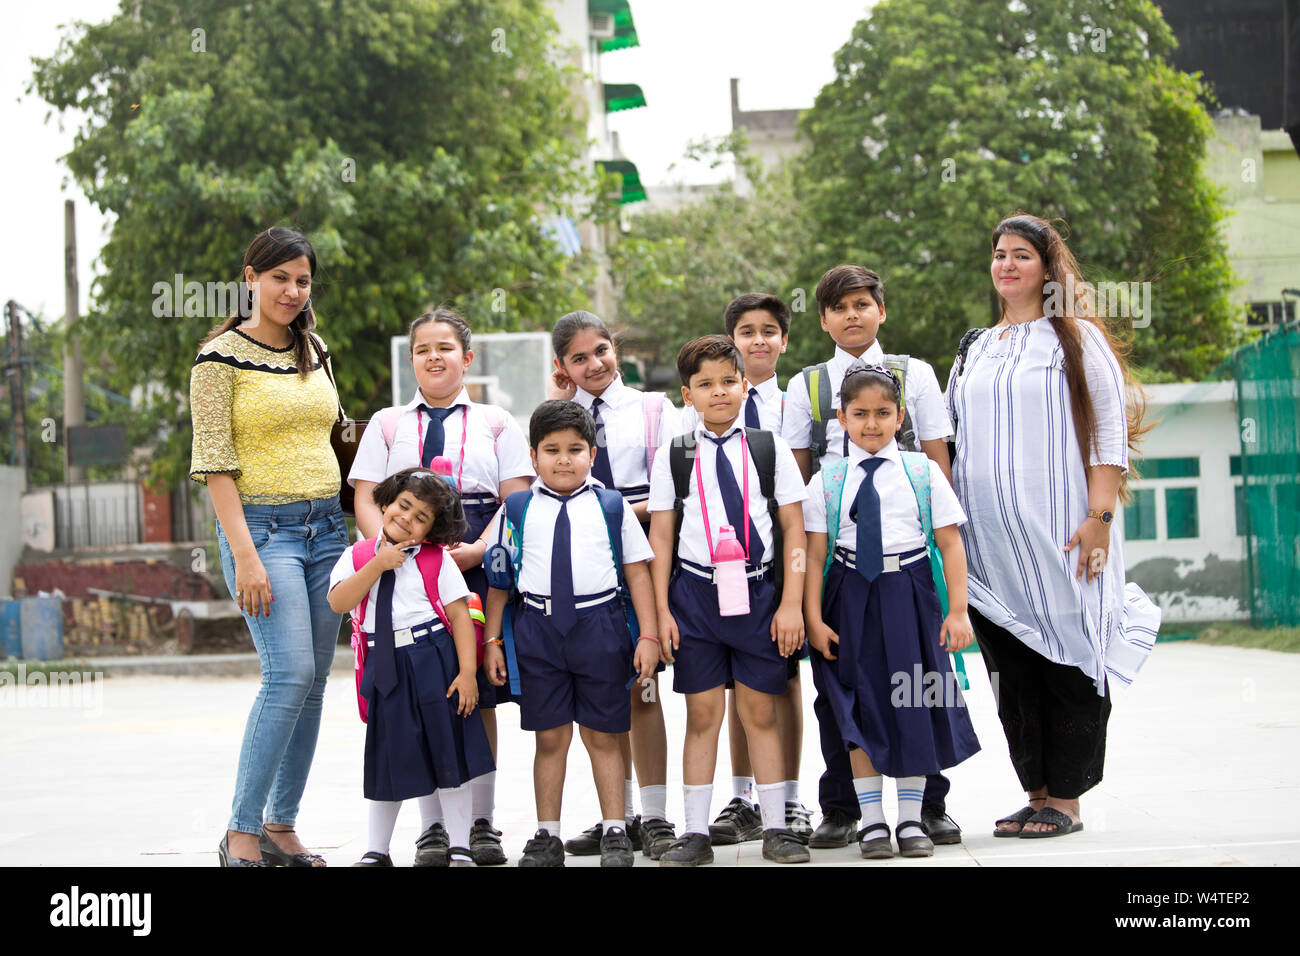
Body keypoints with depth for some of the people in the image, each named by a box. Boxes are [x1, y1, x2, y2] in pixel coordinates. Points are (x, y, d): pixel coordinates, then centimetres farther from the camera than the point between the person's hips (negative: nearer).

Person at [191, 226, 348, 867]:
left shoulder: (313, 351, 12)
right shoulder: (221, 357, -6)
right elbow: (215, 462, -11)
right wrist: (245, 556, -17)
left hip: (325, 526, 6)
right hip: (262, 526, -6)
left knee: (312, 681, 4)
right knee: (291, 673, -18)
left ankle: (281, 826, 11)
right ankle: (241, 832, -11)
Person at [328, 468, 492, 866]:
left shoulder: (437, 560, -2)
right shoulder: (358, 556, 4)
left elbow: (460, 615, -5)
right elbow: (338, 602, -10)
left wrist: (467, 672, -13)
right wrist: (378, 566, -17)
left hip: (434, 663, -2)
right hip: (385, 666, 2)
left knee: (447, 752, 4)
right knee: (388, 759, 11)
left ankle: (460, 848, 15)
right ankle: (377, 851, 24)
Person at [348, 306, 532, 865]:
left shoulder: (495, 424, 12)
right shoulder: (387, 425, 14)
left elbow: (516, 502, 4)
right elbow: (365, 501, 7)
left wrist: (474, 551, -12)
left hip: (479, 568, 0)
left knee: (480, 696, 0)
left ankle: (482, 823, 8)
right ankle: (432, 827, 4)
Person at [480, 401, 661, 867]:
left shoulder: (613, 507, 5)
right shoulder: (516, 510, 6)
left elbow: (637, 572, 5)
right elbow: (499, 580, 9)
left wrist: (648, 636, 0)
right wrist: (492, 640, 5)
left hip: (599, 627, -1)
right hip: (538, 629, 1)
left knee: (602, 735, 5)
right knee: (550, 736, 6)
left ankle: (614, 832, 15)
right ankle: (547, 835, 15)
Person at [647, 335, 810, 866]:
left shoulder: (770, 449, 4)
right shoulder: (672, 458, 4)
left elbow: (793, 529, 3)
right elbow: (660, 537, 5)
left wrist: (791, 604, -3)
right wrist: (661, 612, -1)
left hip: (757, 592, 0)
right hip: (695, 592, 0)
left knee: (760, 712, 5)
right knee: (702, 714, 3)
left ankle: (775, 827, 14)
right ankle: (696, 832, 10)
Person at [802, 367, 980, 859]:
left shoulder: (924, 472, 1)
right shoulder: (826, 481, 1)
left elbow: (950, 543, 1)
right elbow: (814, 554, -1)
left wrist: (957, 611, -5)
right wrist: (813, 619, -7)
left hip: (909, 596, 0)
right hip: (851, 598, 0)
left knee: (913, 705, 5)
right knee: (860, 706, 3)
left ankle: (911, 819, 17)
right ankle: (871, 820, 13)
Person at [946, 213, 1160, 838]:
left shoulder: (1078, 338, 3)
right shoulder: (977, 352, 17)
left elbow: (1110, 432, -4)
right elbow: (954, 442, 20)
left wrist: (1098, 517, -13)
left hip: (1059, 530, -5)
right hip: (990, 538, 5)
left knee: (1068, 661, -3)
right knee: (1013, 669, 5)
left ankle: (1066, 800, 3)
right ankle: (1038, 792, 12)